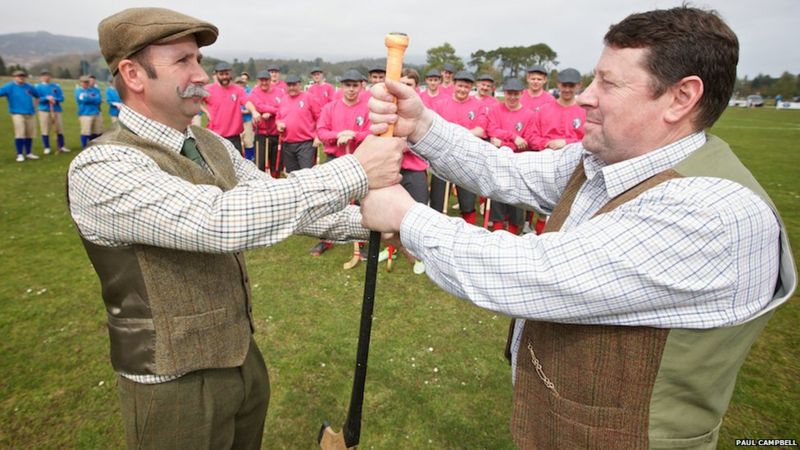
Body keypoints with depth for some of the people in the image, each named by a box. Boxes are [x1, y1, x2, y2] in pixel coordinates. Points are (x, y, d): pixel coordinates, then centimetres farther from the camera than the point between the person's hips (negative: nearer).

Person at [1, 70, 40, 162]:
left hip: (30, 114, 5)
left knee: (30, 134, 8)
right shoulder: (10, 86, -2)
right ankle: (20, 154, -7)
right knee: (20, 134, -12)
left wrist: (35, 105, 20)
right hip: (17, 114, -5)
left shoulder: (29, 87, 13)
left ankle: (28, 153, 19)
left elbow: (37, 95, 29)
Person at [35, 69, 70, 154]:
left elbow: (61, 98, 3)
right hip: (44, 111, -2)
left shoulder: (56, 86, 10)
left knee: (60, 129, 4)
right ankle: (47, 148, 5)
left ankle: (61, 147, 13)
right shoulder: (38, 87, 4)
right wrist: (47, 98, -18)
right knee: (45, 130, -2)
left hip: (56, 110, 2)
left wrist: (54, 99, -15)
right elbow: (38, 99, -4)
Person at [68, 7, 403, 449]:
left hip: (243, 357, 7)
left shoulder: (212, 145, 1)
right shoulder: (102, 168, -24)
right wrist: (354, 171, -36)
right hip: (174, 384, -7)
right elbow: (220, 220, -38)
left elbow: (277, 200, 2)